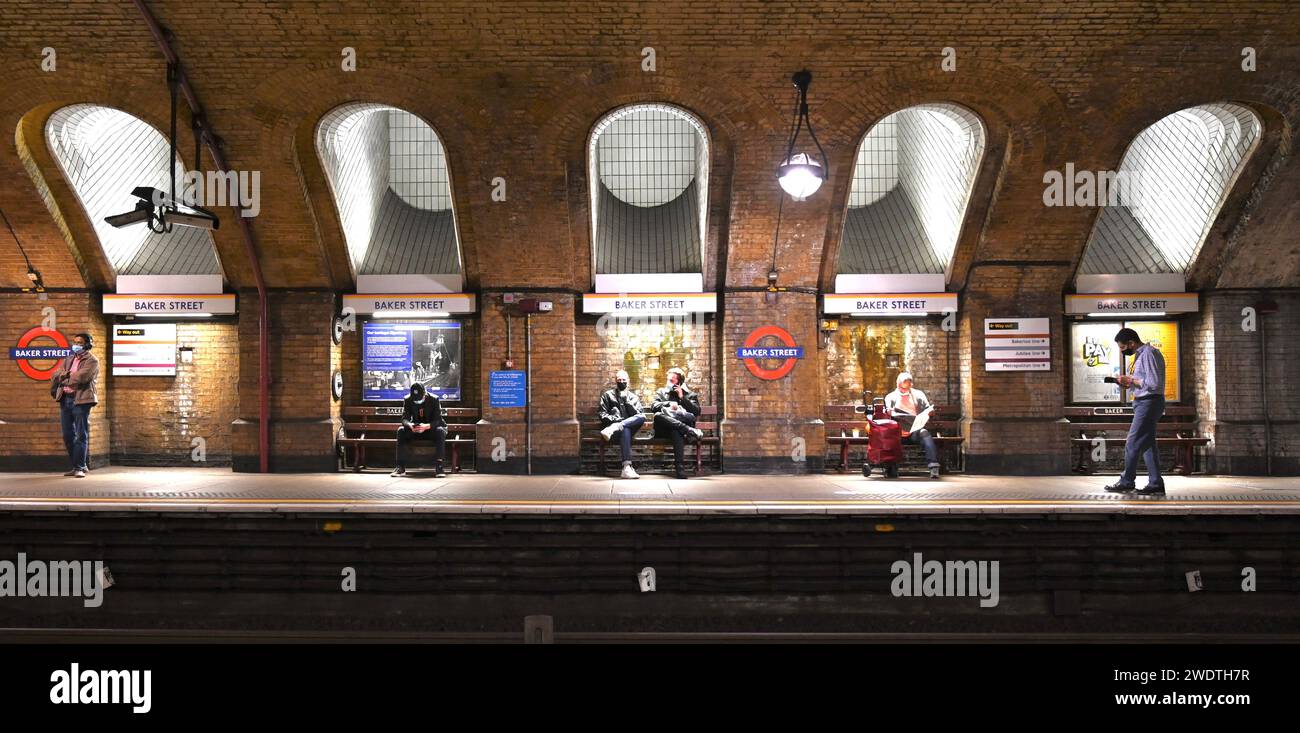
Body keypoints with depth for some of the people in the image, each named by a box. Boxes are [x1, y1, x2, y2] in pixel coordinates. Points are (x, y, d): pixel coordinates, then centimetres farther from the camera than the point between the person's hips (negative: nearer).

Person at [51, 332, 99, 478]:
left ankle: (79, 467, -7)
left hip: (81, 400, -7)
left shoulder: (92, 361, -1)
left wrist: (64, 378, -1)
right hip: (65, 400, 7)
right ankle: (79, 465, 16)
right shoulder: (68, 360, 21)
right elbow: (56, 376, 10)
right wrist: (67, 375, -10)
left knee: (81, 436, -7)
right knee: (68, 436, 8)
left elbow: (80, 377, -15)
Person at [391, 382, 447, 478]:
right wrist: (409, 425, -38)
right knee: (401, 431, -26)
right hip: (415, 430, 3)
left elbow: (438, 420, -22)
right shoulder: (407, 400, -8)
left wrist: (426, 426, -43)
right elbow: (405, 418, -12)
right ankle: (401, 467, -26)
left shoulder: (434, 399, -16)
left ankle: (439, 467, -39)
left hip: (432, 428, -2)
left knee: (440, 431, -37)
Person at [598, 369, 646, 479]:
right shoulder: (607, 395, 18)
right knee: (625, 430, -41)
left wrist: (626, 400, -3)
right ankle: (627, 467, -54)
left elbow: (637, 415, 6)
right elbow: (603, 415, 7)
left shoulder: (633, 397, 22)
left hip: (631, 425, 2)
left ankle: (613, 429, -47)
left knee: (642, 417, -32)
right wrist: (615, 420, -11)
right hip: (613, 424, -2)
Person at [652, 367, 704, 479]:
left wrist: (682, 398, -1)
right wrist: (669, 404, -8)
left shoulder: (690, 395, 22)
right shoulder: (661, 391, 27)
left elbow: (697, 411, 4)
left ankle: (678, 466, -45)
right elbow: (653, 406, 8)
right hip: (663, 430, 2)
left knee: (681, 426, -40)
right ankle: (690, 431, -39)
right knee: (658, 416, -34)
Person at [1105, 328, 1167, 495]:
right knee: (1147, 444, 11)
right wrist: (1130, 384, 6)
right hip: (1144, 402, 11)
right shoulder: (1141, 354, 16)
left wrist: (1130, 380, -14)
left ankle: (1127, 482, 5)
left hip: (1148, 403, -11)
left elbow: (1154, 383, -23)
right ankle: (1155, 484, 13)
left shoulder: (1148, 353, -16)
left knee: (1132, 444, -4)